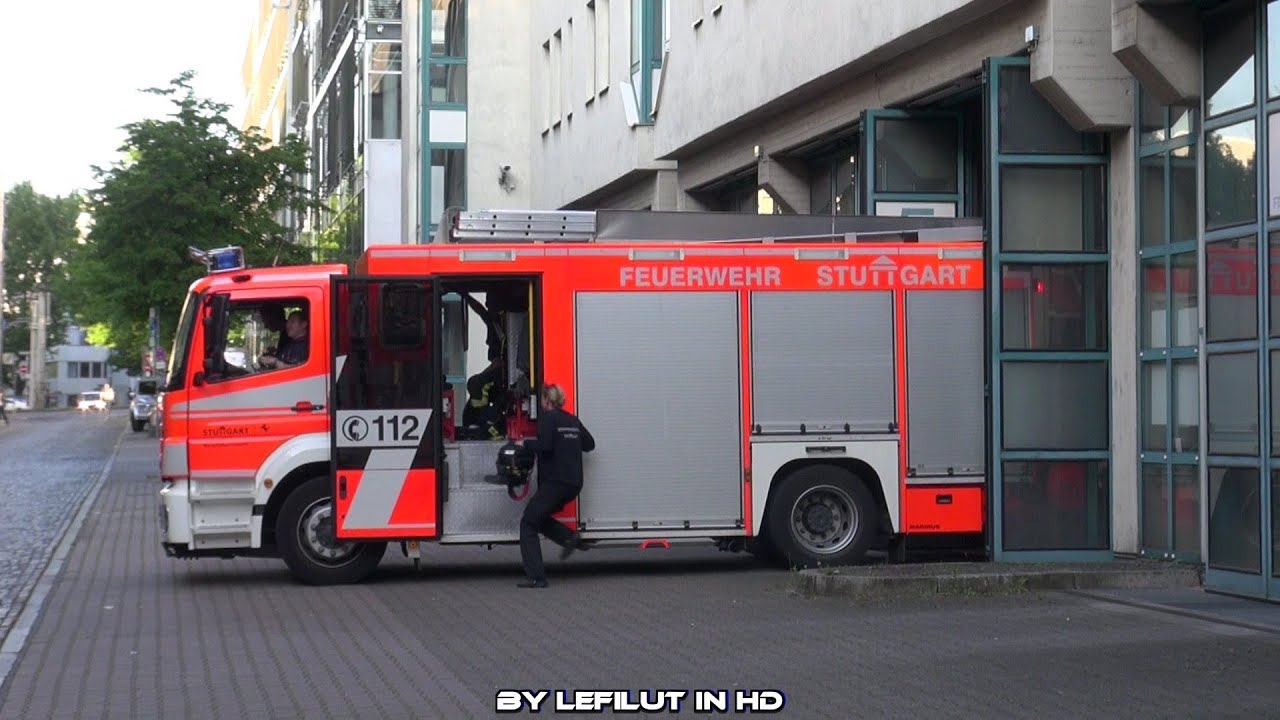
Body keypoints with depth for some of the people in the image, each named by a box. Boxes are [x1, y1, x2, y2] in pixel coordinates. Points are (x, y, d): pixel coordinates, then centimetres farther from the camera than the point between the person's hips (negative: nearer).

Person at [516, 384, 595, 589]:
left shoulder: (548, 417, -7)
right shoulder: (573, 420, 14)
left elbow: (545, 445, -19)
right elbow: (589, 444, 19)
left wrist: (526, 443, -4)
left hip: (554, 481, -8)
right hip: (574, 483, 8)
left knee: (528, 524, -1)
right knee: (540, 517, 25)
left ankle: (535, 577, -10)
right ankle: (569, 537, 1)